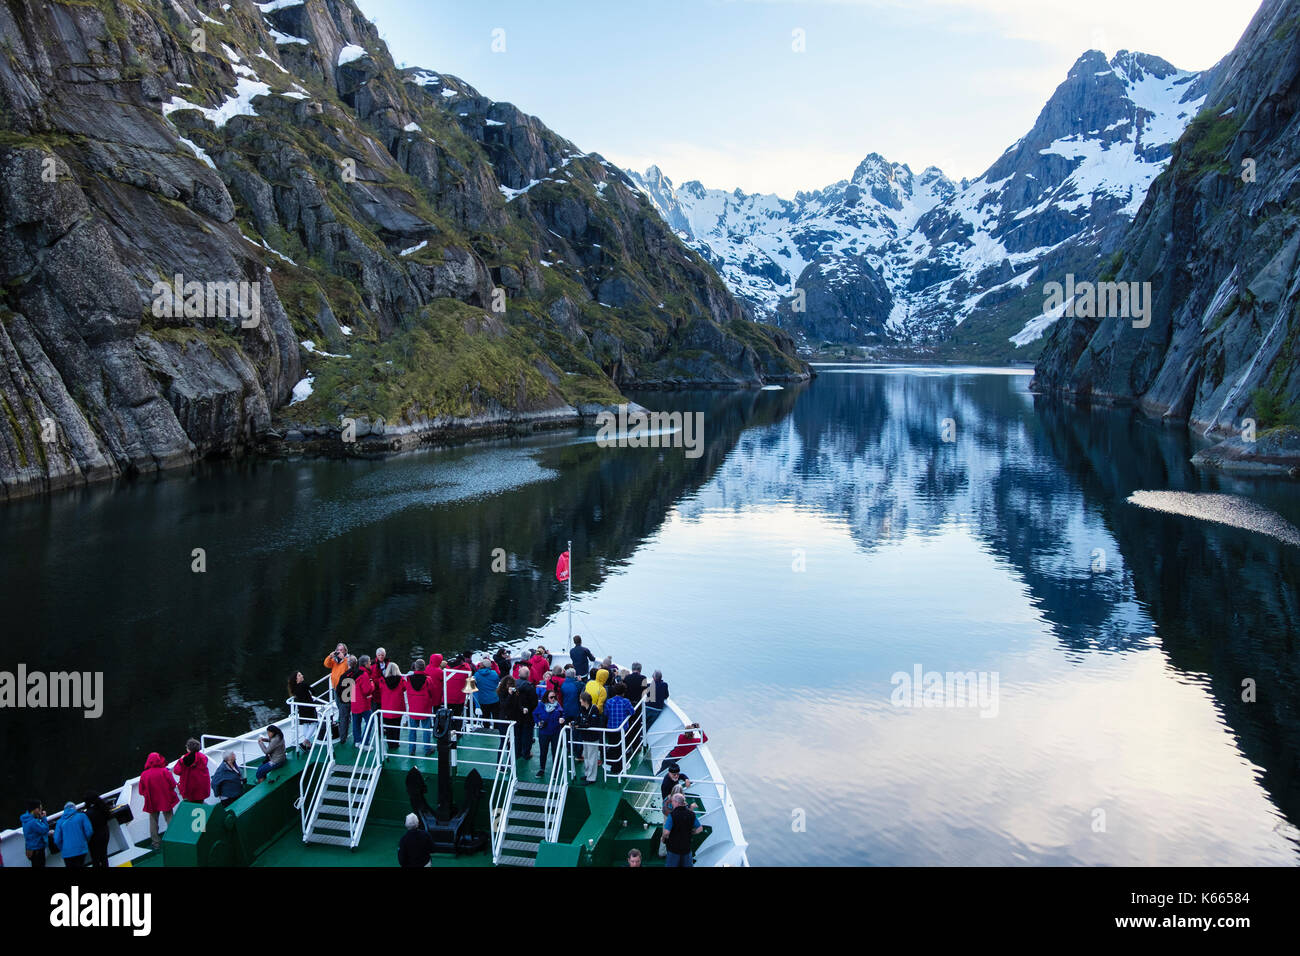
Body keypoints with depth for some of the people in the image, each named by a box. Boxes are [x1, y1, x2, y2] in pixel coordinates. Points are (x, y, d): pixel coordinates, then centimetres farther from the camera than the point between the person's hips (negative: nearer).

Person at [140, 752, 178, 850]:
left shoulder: (144, 775, -8)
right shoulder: (164, 771, -15)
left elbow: (141, 791, -2)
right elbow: (173, 785, -12)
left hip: (152, 802, 1)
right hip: (166, 801, -1)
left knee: (153, 822, 12)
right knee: (169, 819, 9)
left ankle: (156, 843, 14)